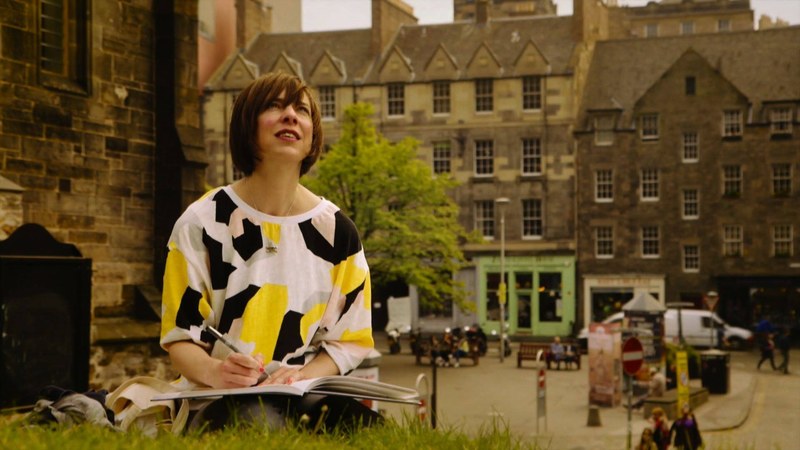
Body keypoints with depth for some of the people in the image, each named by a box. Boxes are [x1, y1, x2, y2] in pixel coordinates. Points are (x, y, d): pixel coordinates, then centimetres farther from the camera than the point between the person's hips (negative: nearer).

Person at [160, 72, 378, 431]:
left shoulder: (336, 230, 5)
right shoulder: (203, 222, -2)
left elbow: (349, 339, 7)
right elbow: (180, 335, 0)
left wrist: (305, 374, -14)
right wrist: (215, 371, -23)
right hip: (218, 400, -3)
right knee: (260, 422, -37)